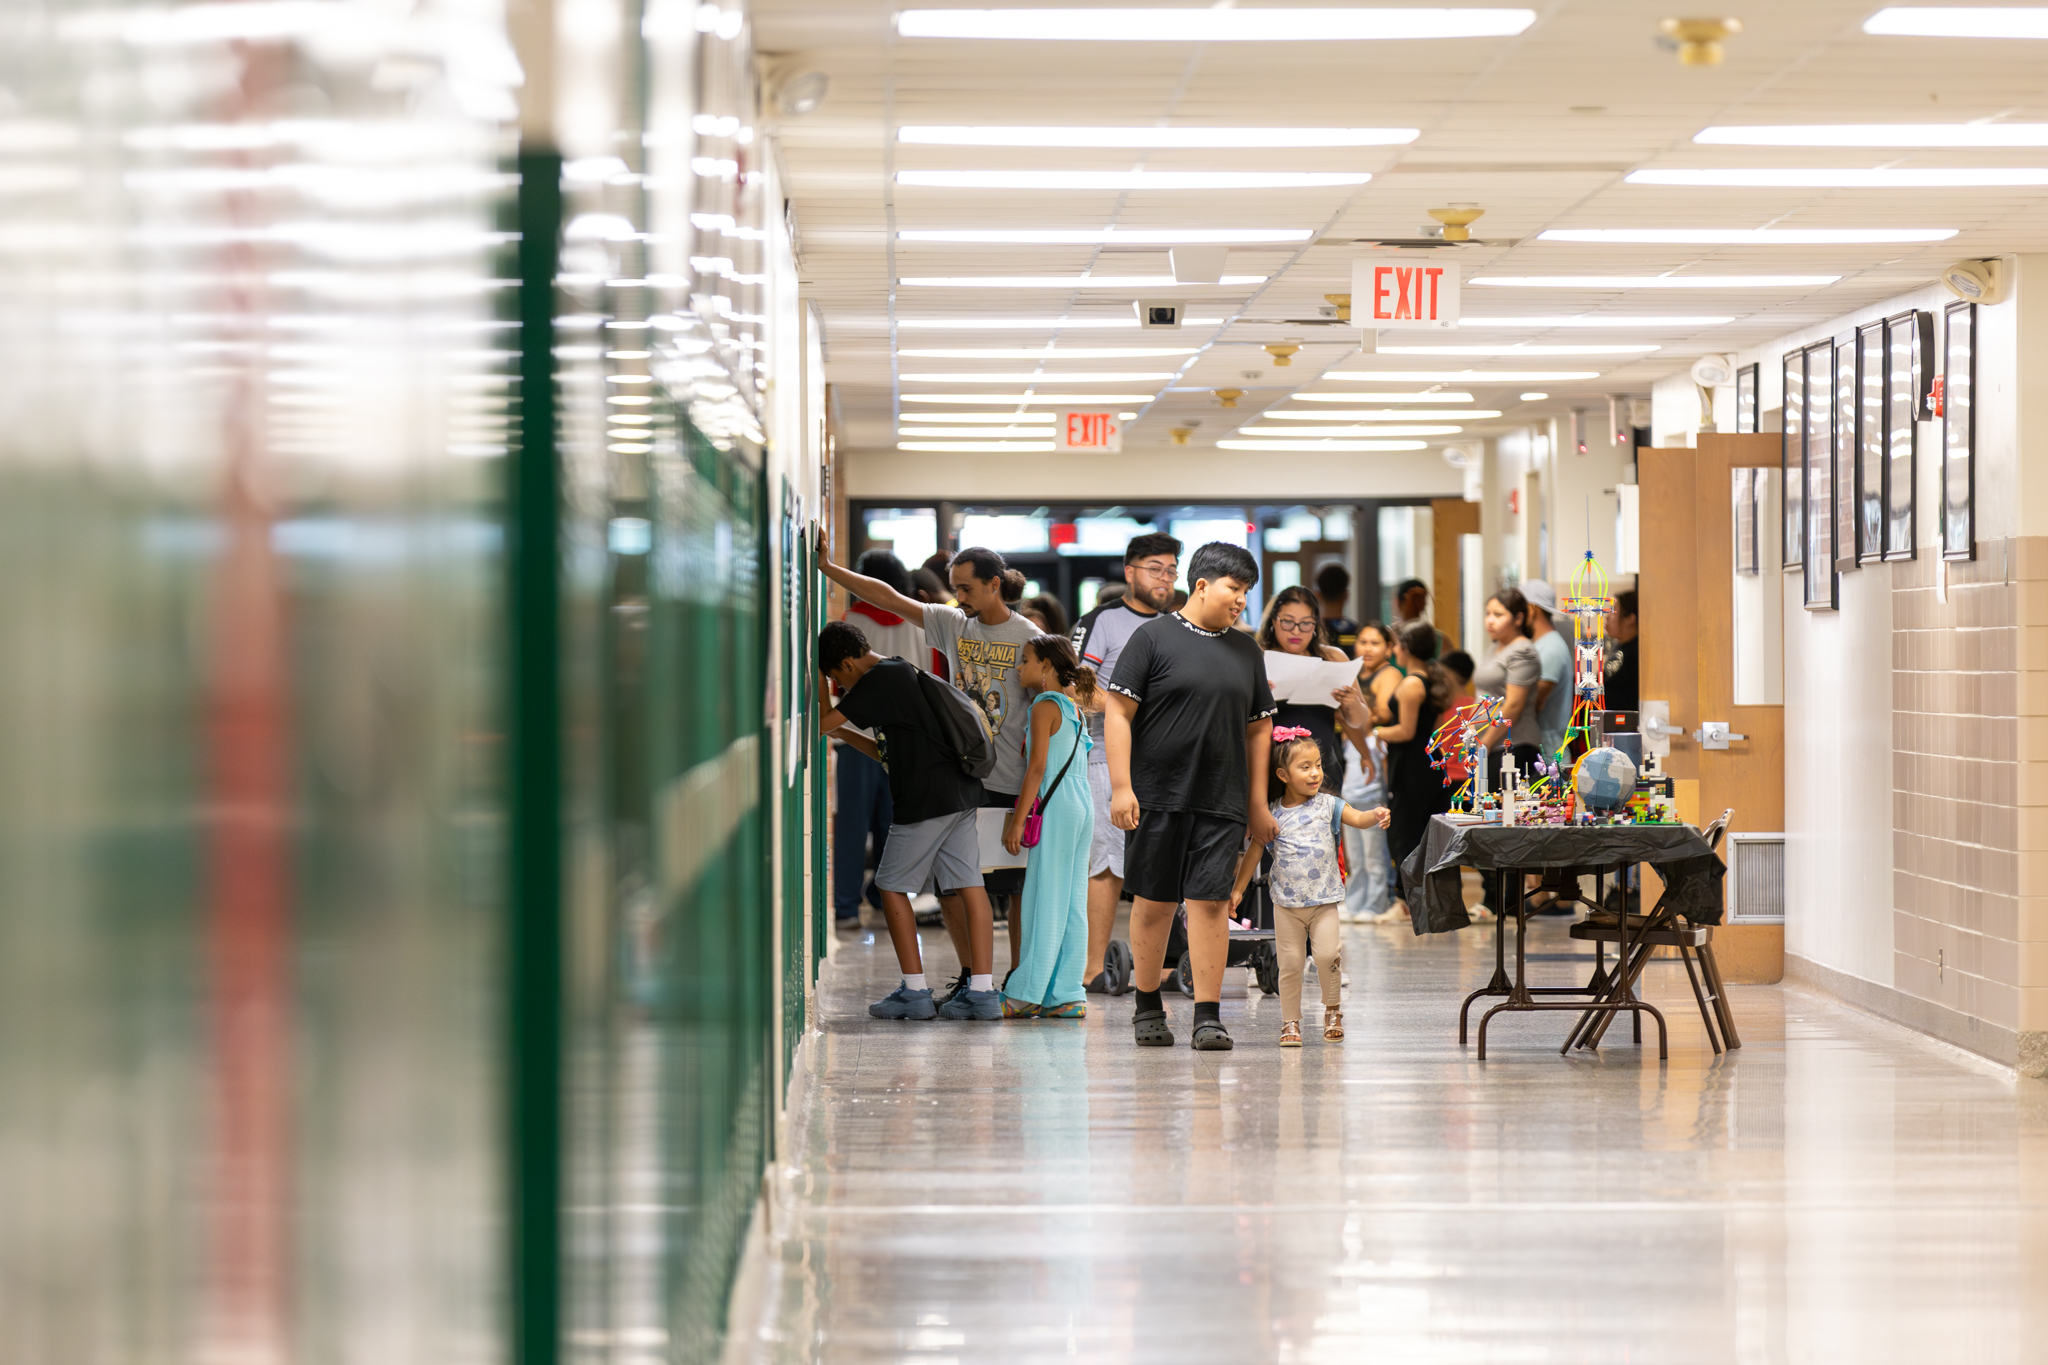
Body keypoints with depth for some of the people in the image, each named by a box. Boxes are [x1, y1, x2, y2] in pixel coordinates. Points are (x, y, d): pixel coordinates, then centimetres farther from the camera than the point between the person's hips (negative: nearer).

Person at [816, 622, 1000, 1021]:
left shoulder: (877, 681, -8)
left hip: (927, 800, -9)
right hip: (961, 795, 9)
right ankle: (982, 992, 2)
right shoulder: (903, 672, 22)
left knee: (892, 886, 1)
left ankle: (915, 992, 1)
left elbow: (822, 723, -11)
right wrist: (845, 736, 25)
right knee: (970, 887, 4)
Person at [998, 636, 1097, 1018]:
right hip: (1082, 807, 8)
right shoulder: (1074, 705, 13)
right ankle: (1068, 995, 6)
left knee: (1045, 899, -7)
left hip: (1055, 809, -8)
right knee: (1071, 904, 6)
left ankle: (1026, 994, -6)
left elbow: (1038, 766, -15)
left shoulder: (1045, 706, -9)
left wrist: (1018, 819, -16)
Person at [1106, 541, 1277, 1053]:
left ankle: (1208, 1017, -3)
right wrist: (1121, 787, -12)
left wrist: (1258, 801, 14)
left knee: (1211, 902, -4)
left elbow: (1258, 728, 18)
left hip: (1222, 802, 3)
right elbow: (1118, 713, -5)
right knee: (1153, 902, 5)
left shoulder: (1246, 651, 14)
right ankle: (1148, 1007, 19)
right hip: (1157, 796, -3)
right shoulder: (1154, 637, -1)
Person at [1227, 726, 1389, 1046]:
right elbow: (1254, 852, 5)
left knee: (1327, 954, -13)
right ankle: (1290, 1022, 13)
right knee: (1290, 962, 1)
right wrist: (1238, 888, 3)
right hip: (1286, 902, 0)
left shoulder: (1327, 805, 2)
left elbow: (1357, 819, -6)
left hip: (1325, 899, 0)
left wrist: (1375, 816, -29)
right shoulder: (1273, 814, 0)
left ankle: (1333, 1008, 10)